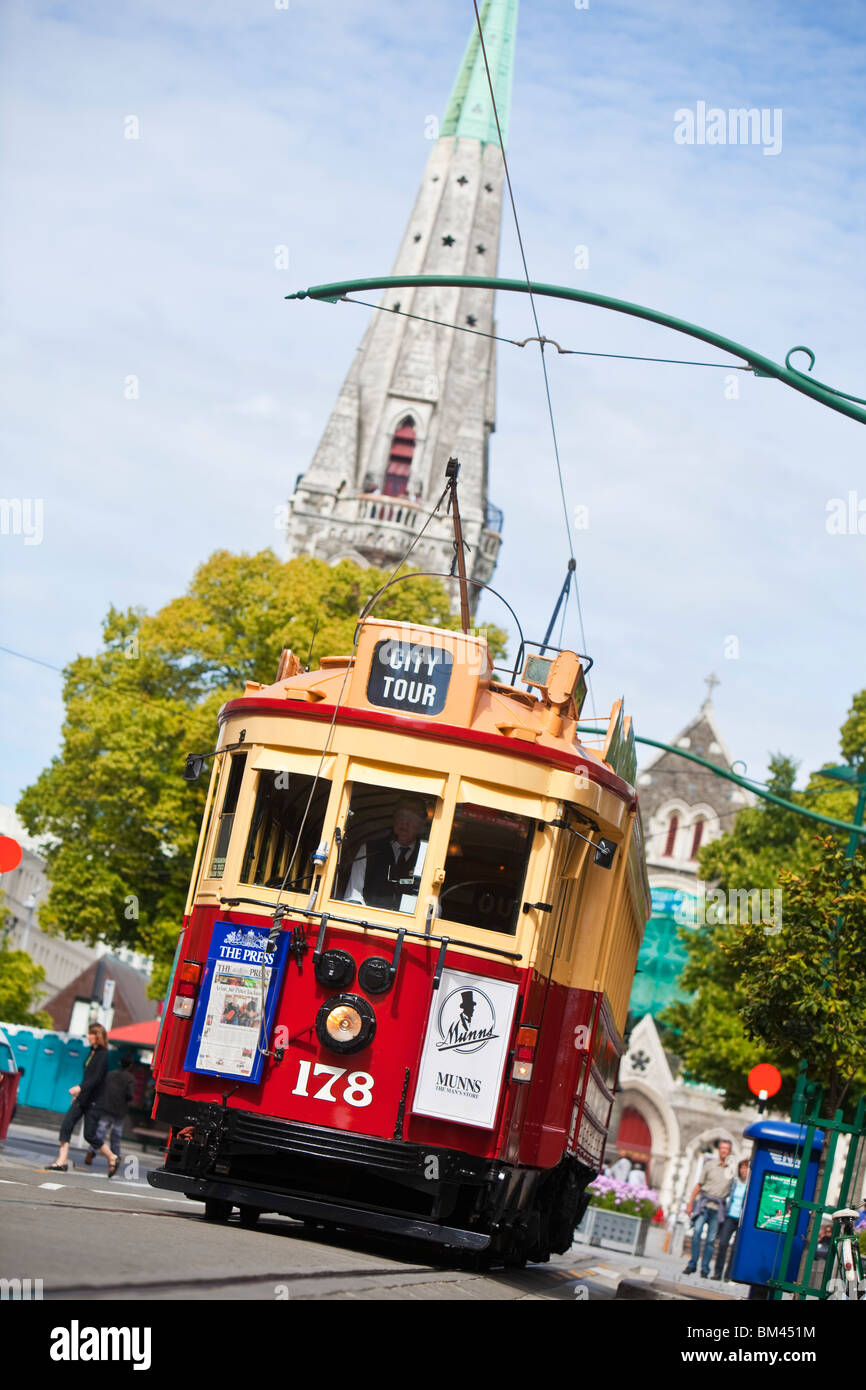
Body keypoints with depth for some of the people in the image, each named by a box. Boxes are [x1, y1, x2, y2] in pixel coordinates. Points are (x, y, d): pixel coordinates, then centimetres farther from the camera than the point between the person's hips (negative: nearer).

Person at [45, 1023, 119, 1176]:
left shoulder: (103, 1054, -13)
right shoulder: (92, 1052, 11)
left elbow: (97, 1077, -23)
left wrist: (80, 1088, -34)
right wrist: (78, 1092, 23)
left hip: (93, 1101, -8)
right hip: (83, 1098, 8)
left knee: (89, 1134, -4)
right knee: (66, 1125, -6)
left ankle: (113, 1158, 15)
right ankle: (62, 1161, -7)